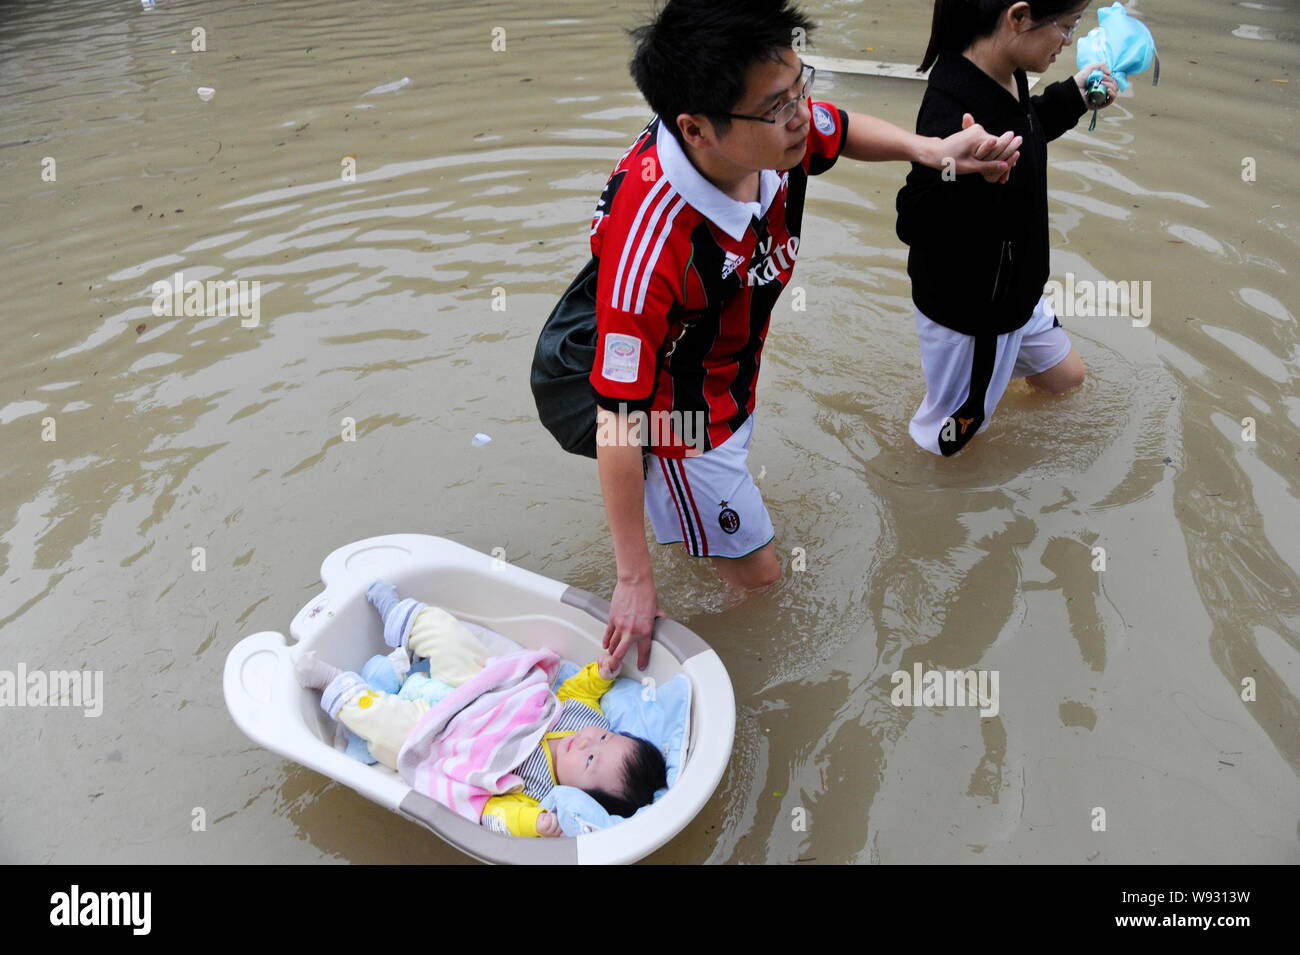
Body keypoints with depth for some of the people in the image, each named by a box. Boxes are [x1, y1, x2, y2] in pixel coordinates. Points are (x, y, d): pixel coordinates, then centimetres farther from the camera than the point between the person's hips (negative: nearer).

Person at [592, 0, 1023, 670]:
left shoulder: (776, 132, -22)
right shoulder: (647, 243, -43)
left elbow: (841, 131, 5)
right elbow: (620, 419, -36)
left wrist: (929, 150, -14)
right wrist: (634, 582, -29)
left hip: (731, 374, 7)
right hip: (673, 411, -7)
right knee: (755, 574, 8)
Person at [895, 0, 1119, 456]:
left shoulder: (1006, 77, -5)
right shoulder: (954, 114, -36)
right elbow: (916, 225, -33)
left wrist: (1072, 97, 11)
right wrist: (962, 174, -50)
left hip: (1013, 291, 9)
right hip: (967, 312, -9)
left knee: (1066, 376, 30)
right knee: (953, 433, 17)